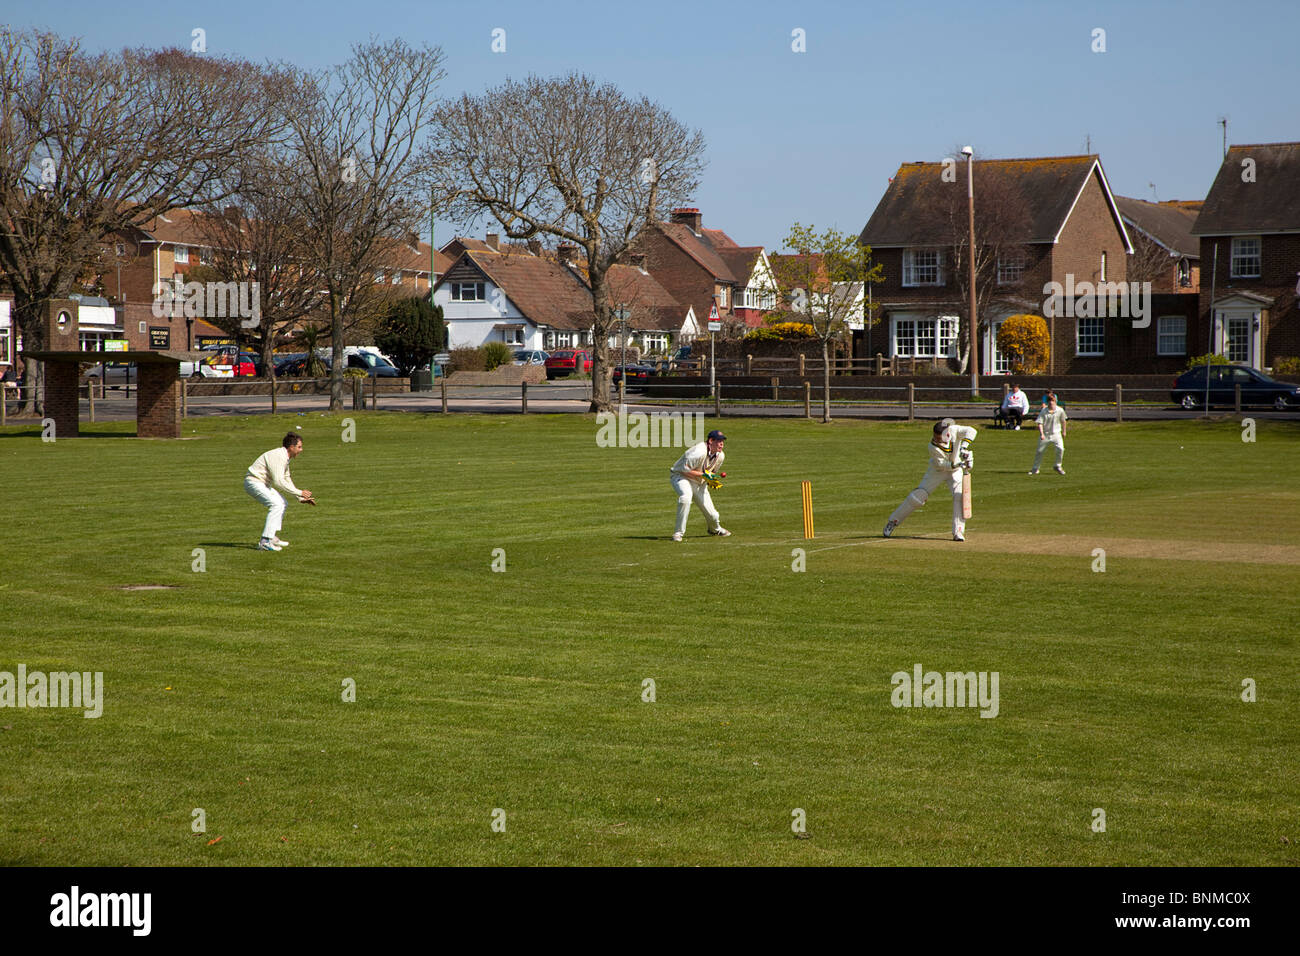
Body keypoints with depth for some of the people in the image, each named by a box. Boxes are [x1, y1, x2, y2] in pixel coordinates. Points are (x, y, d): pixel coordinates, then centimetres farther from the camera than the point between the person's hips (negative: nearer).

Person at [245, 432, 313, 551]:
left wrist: (301, 498, 15)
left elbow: (286, 479, 20)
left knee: (282, 503, 14)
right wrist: (299, 492, -25)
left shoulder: (285, 457, 11)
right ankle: (265, 542, -24)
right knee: (276, 504, -20)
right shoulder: (277, 456, -22)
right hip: (254, 482, -11)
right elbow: (278, 481, -29)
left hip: (262, 483, 11)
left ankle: (273, 536, 17)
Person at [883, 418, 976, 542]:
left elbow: (971, 431, -25)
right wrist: (956, 465, -45)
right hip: (937, 471, -2)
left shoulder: (953, 430, -26)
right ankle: (893, 521, 11)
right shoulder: (933, 447, -31)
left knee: (960, 496, -19)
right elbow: (941, 465, -29)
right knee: (918, 495, -5)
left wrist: (964, 446, -38)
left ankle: (958, 532, -12)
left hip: (955, 470, 2)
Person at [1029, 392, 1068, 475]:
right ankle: (1035, 468, 21)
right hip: (1045, 434, 0)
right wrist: (1041, 434, -25)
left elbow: (1063, 421, 11)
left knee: (1060, 448, -19)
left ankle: (1058, 466, 3)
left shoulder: (1060, 410, -6)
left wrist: (1064, 432, 18)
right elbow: (1040, 423, -11)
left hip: (1056, 433, 0)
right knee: (1039, 451, 1)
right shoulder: (1043, 411, -9)